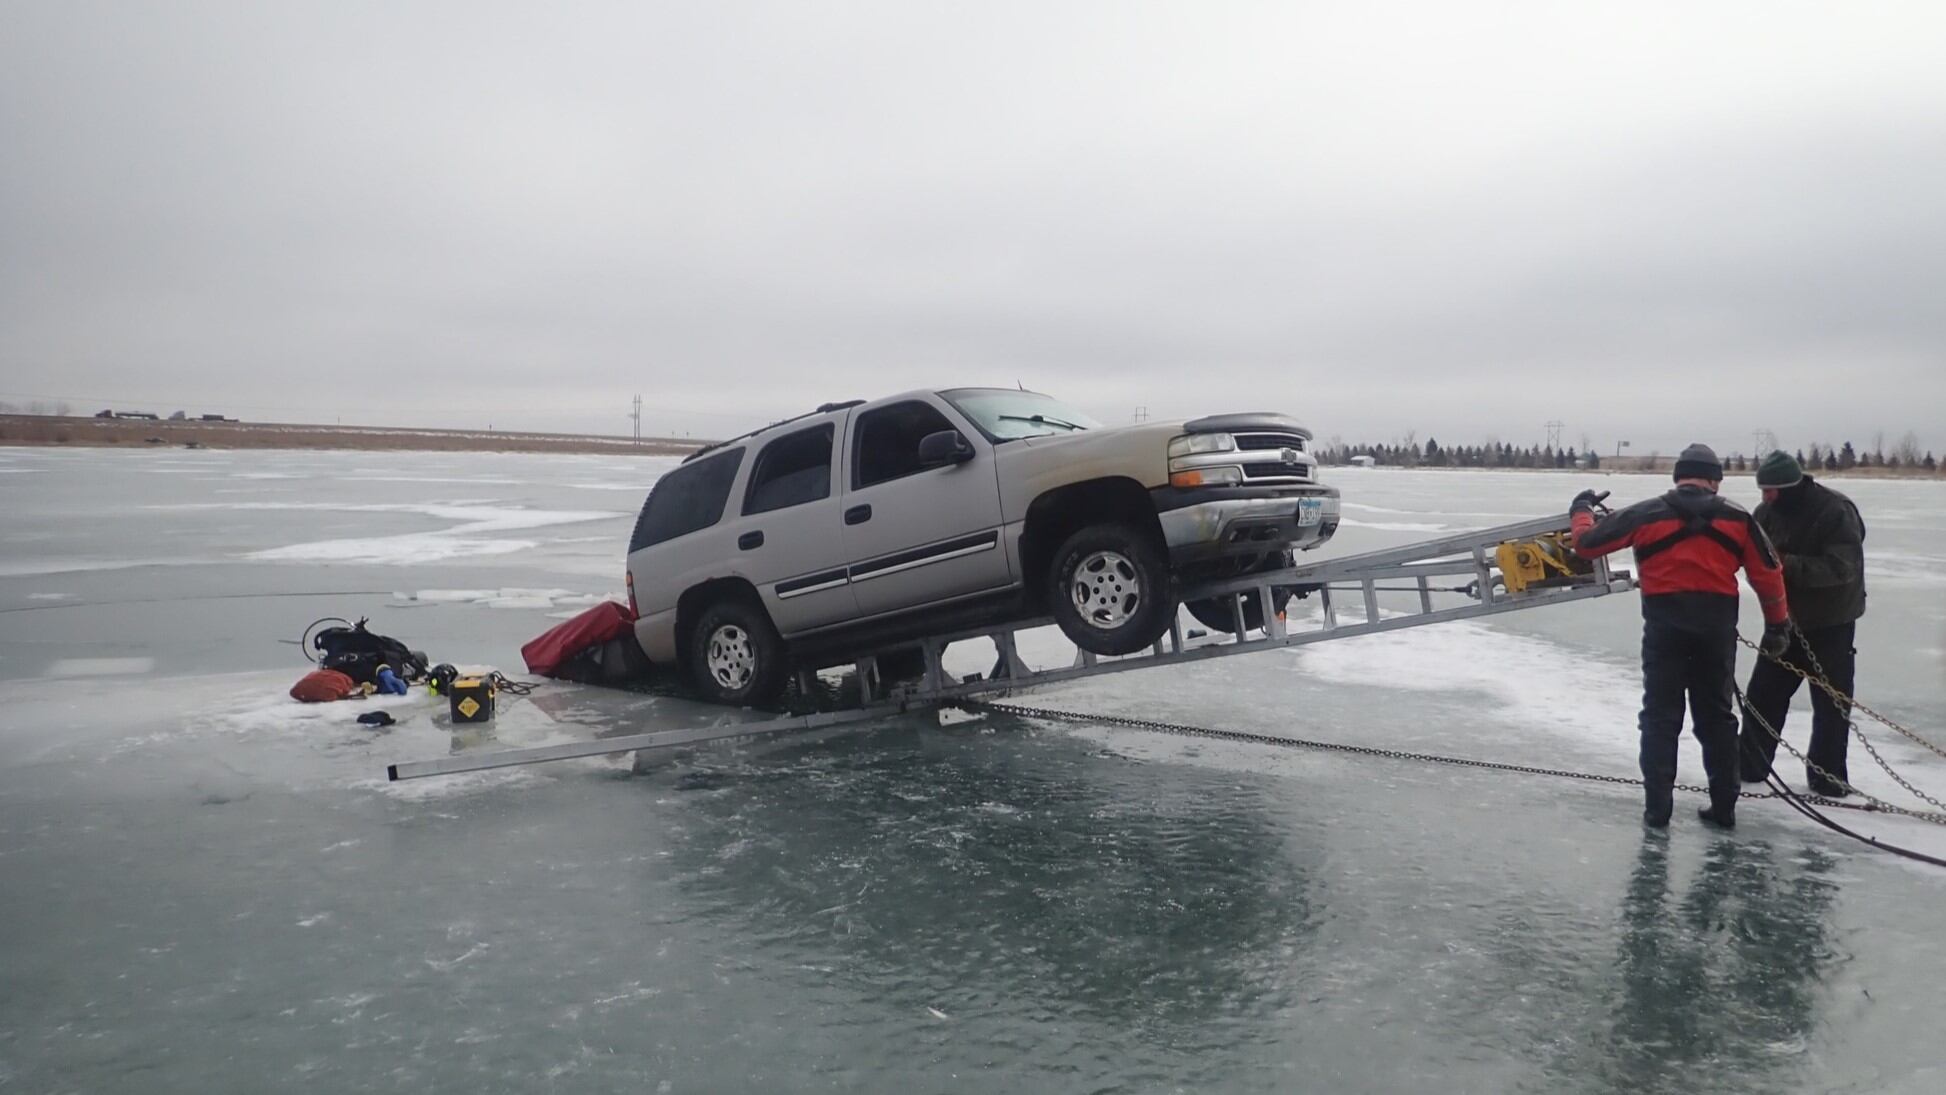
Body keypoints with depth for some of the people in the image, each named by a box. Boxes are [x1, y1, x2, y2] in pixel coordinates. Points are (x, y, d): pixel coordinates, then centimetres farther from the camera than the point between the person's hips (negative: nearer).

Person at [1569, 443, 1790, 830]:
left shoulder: (1645, 514, -2)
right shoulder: (1737, 518, 4)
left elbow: (1587, 543, -1)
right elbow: (1768, 574, 6)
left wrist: (1581, 510, 19)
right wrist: (1776, 625, 17)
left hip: (1664, 626, -2)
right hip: (1717, 626, 2)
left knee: (1660, 716, 7)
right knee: (1716, 715, 15)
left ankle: (1656, 807, 6)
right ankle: (1723, 806, 20)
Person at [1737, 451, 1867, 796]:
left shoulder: (1836, 511, -22)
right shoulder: (1769, 512, -5)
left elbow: (1841, 568, -28)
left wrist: (1787, 564, -34)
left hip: (1831, 622, -5)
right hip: (1786, 618, 5)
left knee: (1831, 702, 4)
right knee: (1763, 691, 8)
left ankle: (1827, 776, 16)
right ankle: (1750, 764, 19)